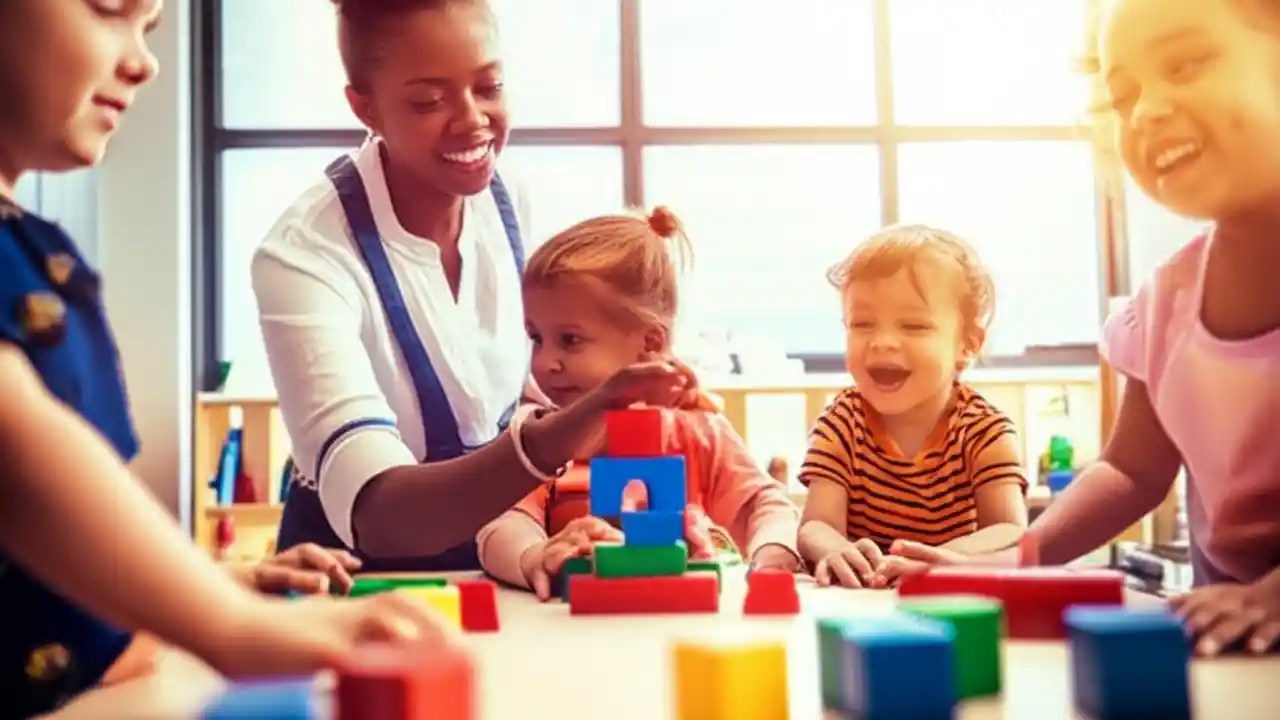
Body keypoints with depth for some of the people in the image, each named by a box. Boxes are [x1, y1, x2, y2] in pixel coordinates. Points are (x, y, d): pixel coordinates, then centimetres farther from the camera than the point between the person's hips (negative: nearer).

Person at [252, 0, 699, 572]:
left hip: (494, 555, 6)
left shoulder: (509, 202, -5)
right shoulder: (303, 255, -22)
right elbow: (374, 514, -32)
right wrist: (560, 437, -47)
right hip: (362, 574, -6)